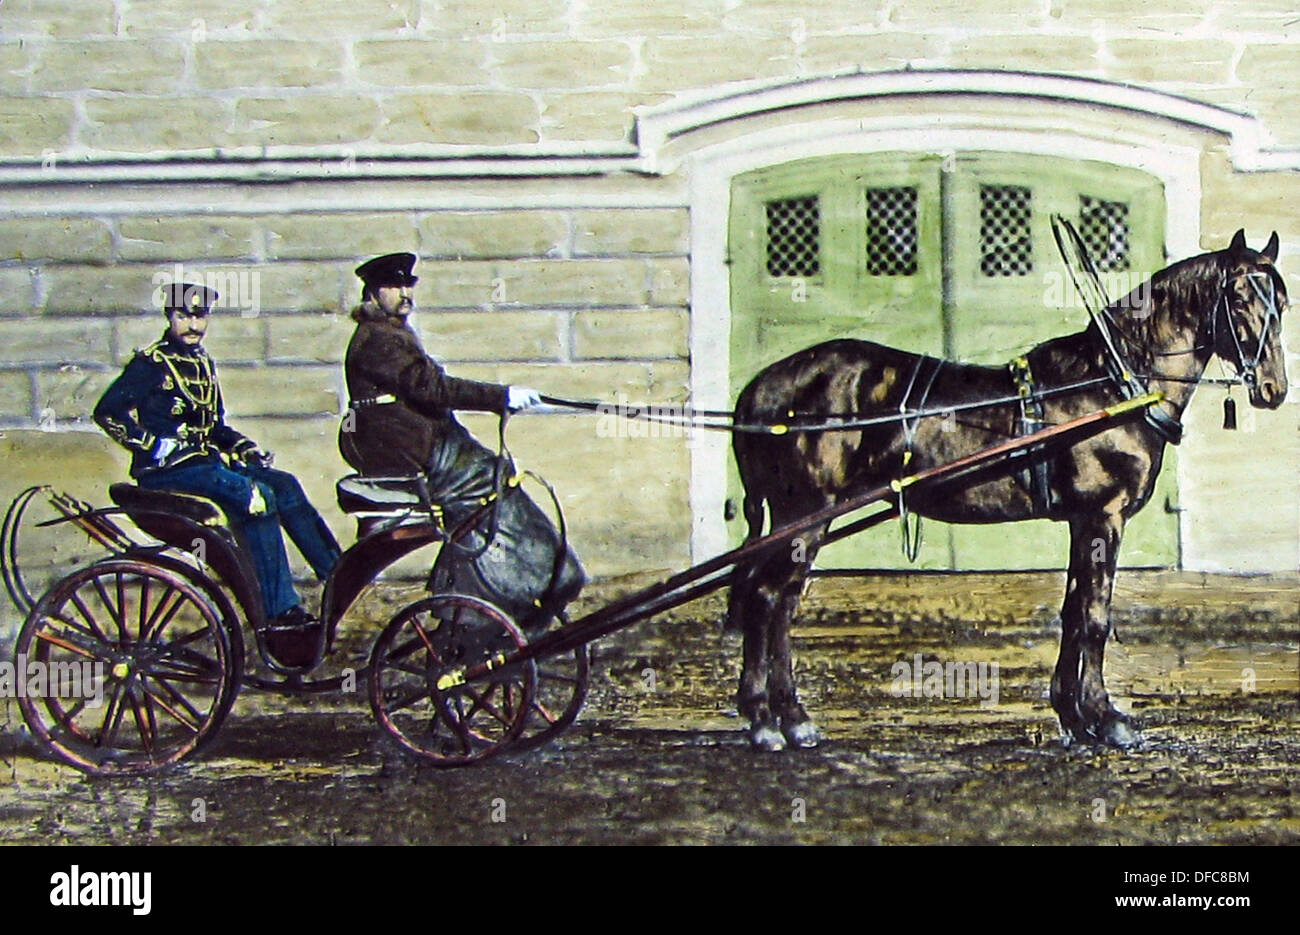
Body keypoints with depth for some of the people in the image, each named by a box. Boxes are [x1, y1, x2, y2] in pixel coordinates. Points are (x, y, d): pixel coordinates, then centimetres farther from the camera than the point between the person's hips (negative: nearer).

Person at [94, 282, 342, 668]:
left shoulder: (202, 364, 19)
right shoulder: (151, 363, -4)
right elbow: (107, 413, -12)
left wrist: (244, 446, 10)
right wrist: (155, 445, -18)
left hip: (204, 459, 8)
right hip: (166, 472, -8)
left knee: (284, 485, -13)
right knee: (254, 497, -28)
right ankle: (280, 616, -31)